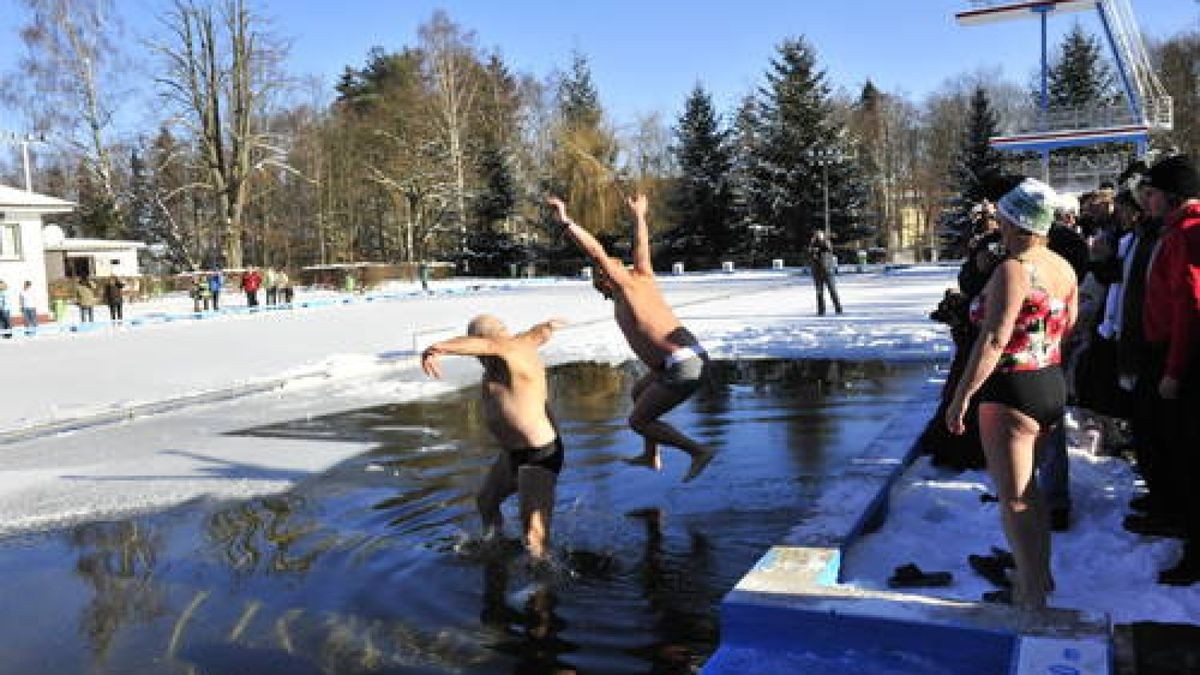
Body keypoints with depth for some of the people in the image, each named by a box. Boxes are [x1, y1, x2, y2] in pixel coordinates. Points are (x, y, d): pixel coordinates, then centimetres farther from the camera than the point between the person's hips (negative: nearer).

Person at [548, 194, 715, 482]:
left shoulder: (626, 285, -5)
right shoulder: (644, 278, 14)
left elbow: (597, 252, -17)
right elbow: (642, 246, 31)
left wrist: (565, 221, -19)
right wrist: (638, 215, 46)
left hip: (683, 370, -9)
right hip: (696, 357, 9)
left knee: (638, 421, 5)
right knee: (639, 393, 30)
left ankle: (699, 451, 5)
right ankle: (651, 456, 39)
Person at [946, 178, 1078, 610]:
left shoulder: (1012, 269, -20)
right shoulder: (1063, 267, 6)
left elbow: (994, 340, -26)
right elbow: (1070, 327, 16)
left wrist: (961, 396, -23)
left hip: (1011, 393, -9)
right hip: (1053, 387, 9)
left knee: (1014, 501, 1)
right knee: (1027, 492, 22)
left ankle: (1034, 602, 8)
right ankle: (1037, 581, 35)